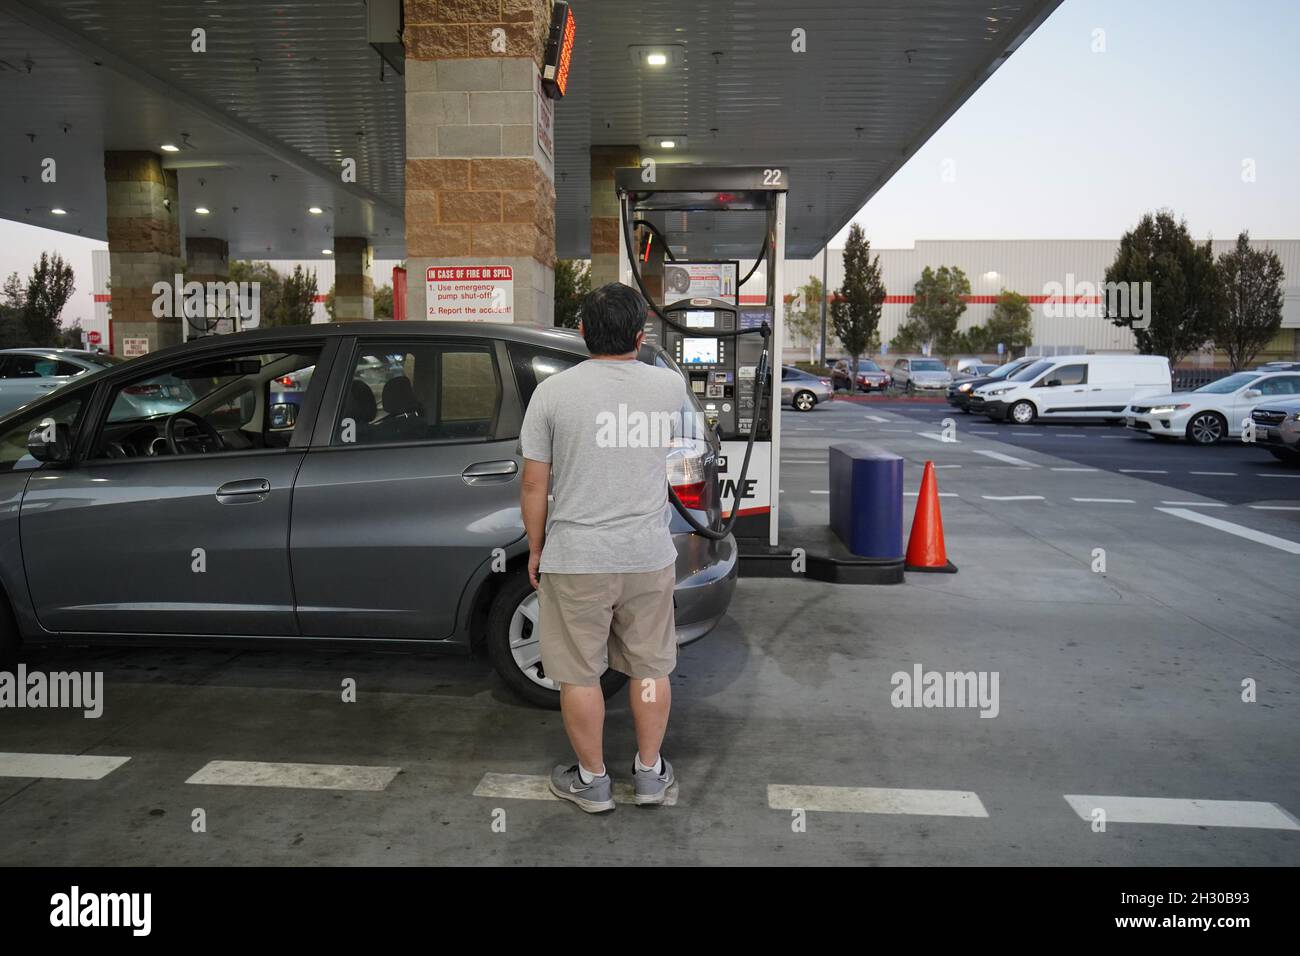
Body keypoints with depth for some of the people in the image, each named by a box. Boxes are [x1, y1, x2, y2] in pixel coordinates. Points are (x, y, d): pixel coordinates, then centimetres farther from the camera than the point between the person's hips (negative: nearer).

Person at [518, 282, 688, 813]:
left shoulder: (553, 392, -9)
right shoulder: (670, 385, -2)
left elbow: (534, 484, -6)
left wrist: (536, 550, 8)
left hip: (575, 558, -2)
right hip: (650, 555, 3)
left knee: (579, 674, 11)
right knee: (650, 667, 16)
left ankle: (592, 780, 24)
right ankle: (650, 772, 29)